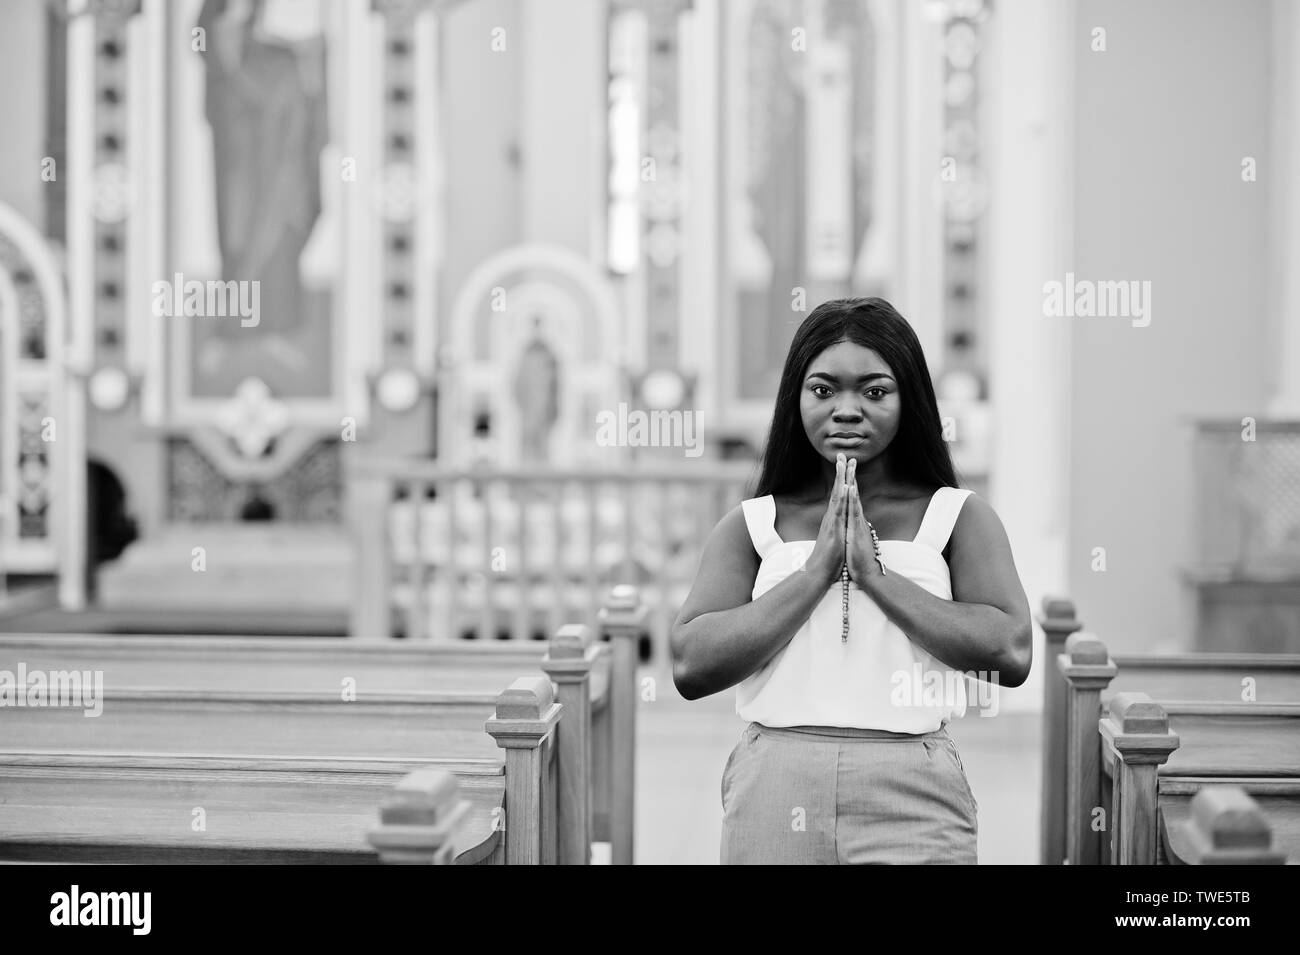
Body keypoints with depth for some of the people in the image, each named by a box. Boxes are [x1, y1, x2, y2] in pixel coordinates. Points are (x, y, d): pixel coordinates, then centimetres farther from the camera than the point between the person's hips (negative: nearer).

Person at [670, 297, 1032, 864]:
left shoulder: (957, 518, 5)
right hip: (773, 795, 1)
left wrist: (875, 571, -9)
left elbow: (1011, 655, -9)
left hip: (913, 802, -1)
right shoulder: (749, 528, 7)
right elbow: (690, 666, -6)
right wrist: (817, 570, -9)